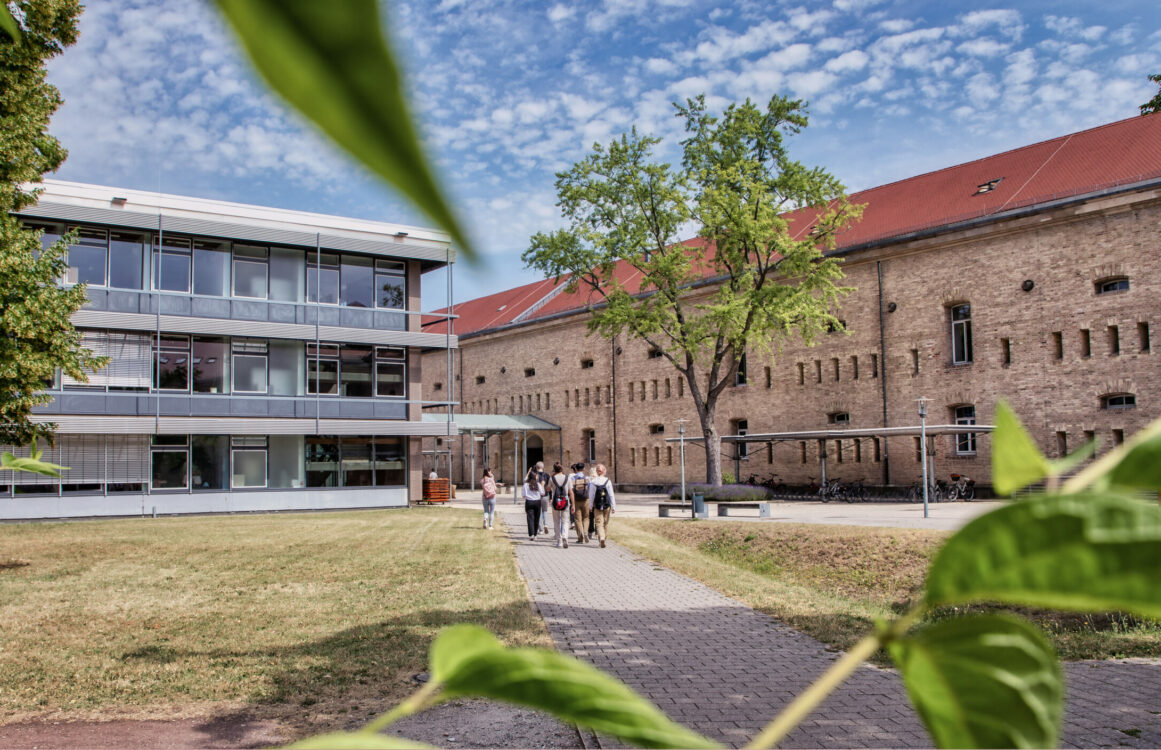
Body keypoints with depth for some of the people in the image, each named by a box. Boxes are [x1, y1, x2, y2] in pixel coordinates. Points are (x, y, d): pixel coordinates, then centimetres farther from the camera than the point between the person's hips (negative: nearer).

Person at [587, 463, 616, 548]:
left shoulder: (593, 482, -7)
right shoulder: (608, 481, -6)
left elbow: (591, 495, -3)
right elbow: (611, 495, -4)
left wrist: (590, 506, 8)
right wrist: (613, 507, 0)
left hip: (597, 506, -1)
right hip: (607, 505, 1)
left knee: (599, 523, 0)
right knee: (606, 522, 17)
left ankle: (601, 538, -18)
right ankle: (604, 537, 27)